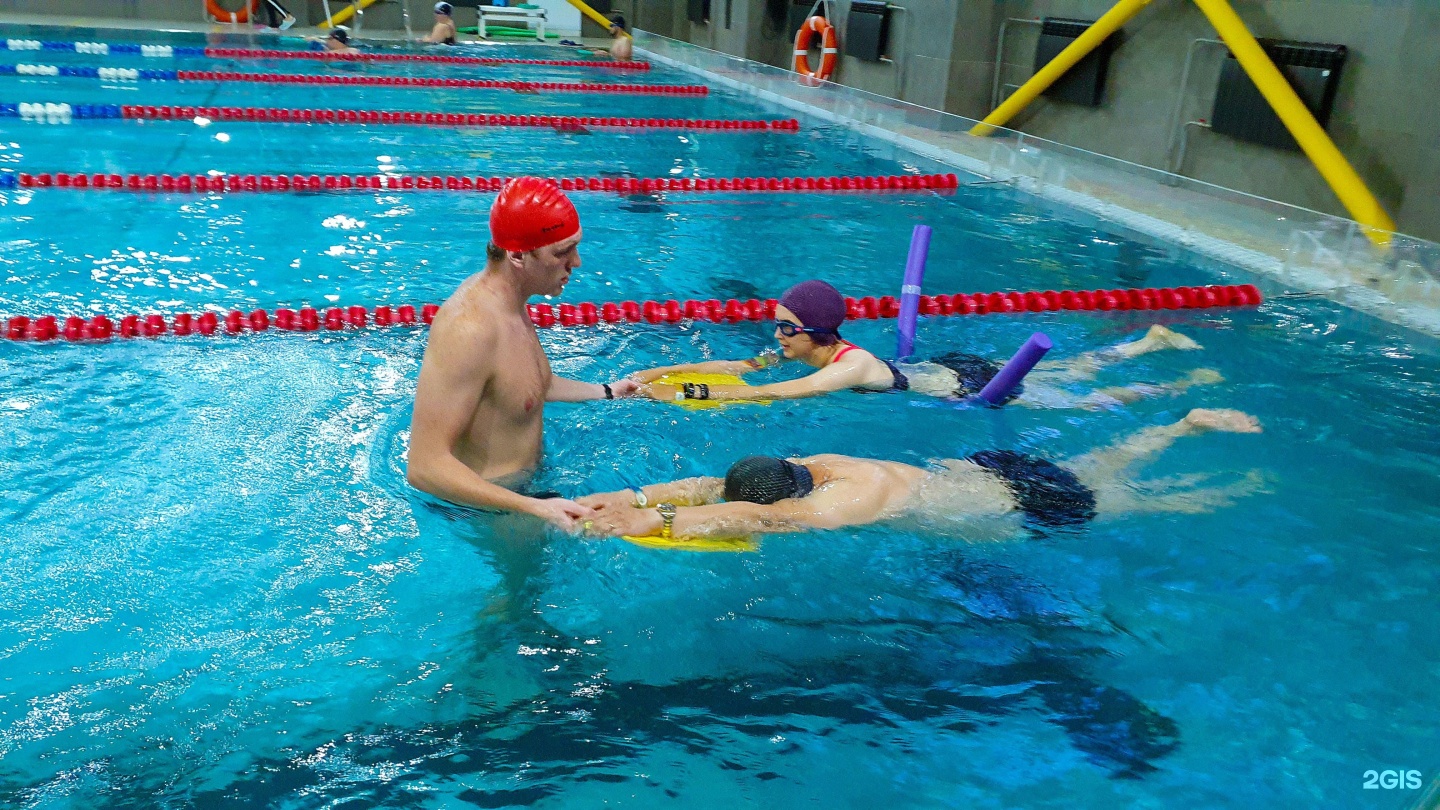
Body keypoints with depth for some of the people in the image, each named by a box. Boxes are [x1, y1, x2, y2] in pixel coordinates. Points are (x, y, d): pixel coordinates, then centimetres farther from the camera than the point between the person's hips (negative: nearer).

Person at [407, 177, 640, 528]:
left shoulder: (508, 300, -3)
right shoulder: (469, 328, -34)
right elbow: (424, 467, -36)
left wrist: (608, 392, 23)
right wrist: (536, 508, -42)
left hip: (521, 482, 9)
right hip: (483, 509, -9)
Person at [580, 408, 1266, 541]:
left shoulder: (855, 496, -39)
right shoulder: (818, 465, -18)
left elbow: (758, 518, -52)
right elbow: (713, 484, -21)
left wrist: (653, 520, -55)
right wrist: (632, 496, -33)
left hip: (1038, 507, -5)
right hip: (986, 468, 5)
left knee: (1149, 501, 19)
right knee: (1108, 462, 30)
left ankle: (1253, 484, 42)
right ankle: (1191, 423, 49)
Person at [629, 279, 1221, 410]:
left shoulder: (850, 365, -34)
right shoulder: (807, 350, -11)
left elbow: (773, 394, -47)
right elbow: (737, 366, -12)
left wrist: (683, 394, -49)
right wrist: (658, 372, -21)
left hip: (973, 388, -6)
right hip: (950, 367, 6)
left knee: (1095, 402, 10)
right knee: (1071, 369, 24)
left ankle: (1189, 383, 27)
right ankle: (1151, 341, 41)